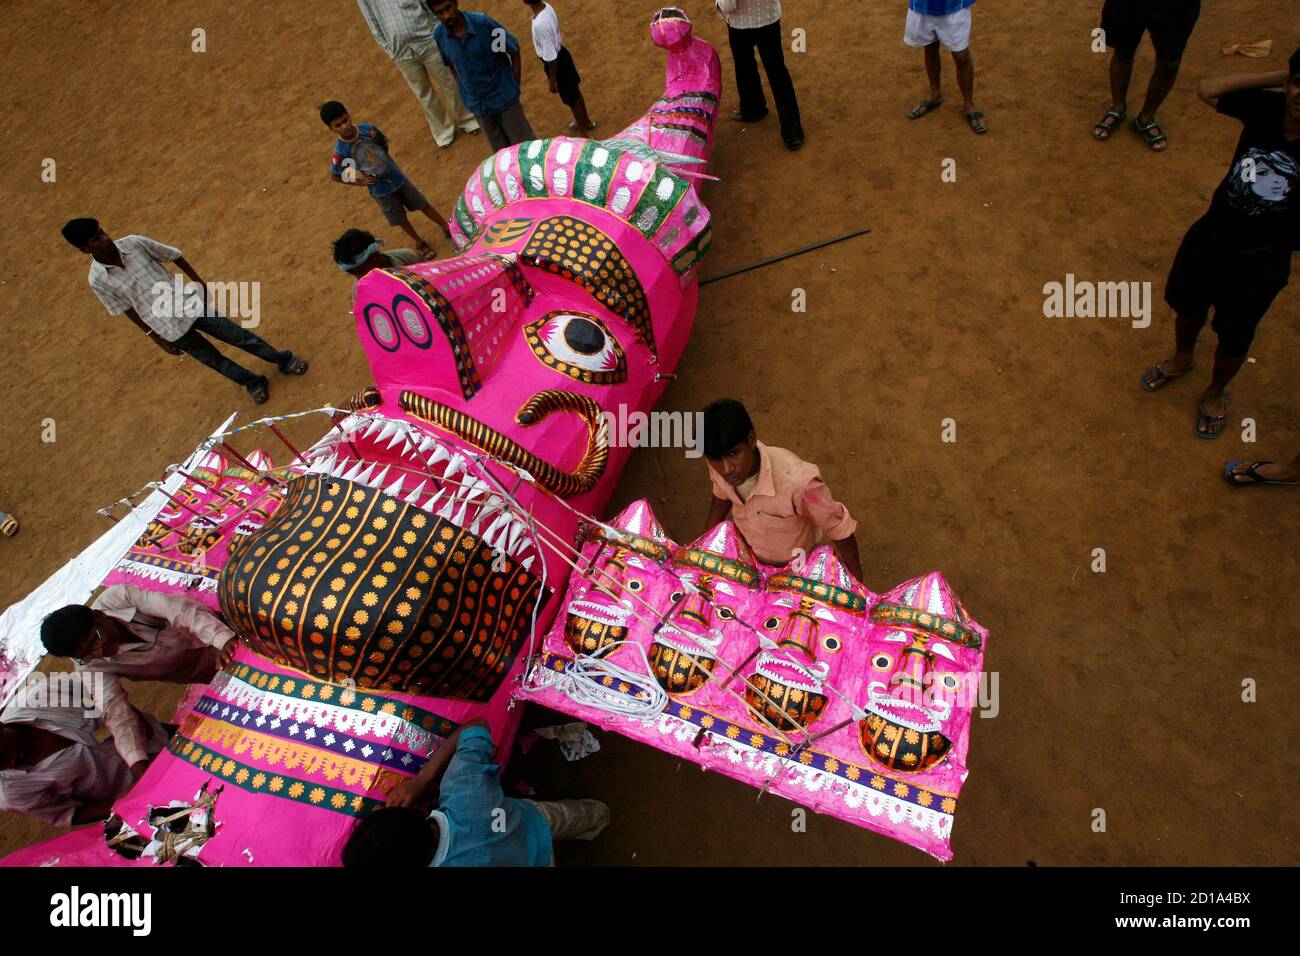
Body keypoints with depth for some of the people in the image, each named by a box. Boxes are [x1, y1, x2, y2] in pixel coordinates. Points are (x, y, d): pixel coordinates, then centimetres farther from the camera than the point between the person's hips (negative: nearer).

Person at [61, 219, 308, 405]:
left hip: (189, 304, 1)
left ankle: (284, 360, 24)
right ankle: (254, 383, 32)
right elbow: (127, 310, 0)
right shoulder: (98, 280, -11)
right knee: (213, 360, 12)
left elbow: (175, 256, 2)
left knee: (239, 336, 6)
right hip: (170, 330, 0)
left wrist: (198, 283, 0)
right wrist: (157, 339, 4)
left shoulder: (134, 243, -11)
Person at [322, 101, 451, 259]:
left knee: (423, 205, 14)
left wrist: (380, 162, -9)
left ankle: (448, 228, 35)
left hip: (397, 177, 2)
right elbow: (334, 176, -7)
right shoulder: (339, 152, -22)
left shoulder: (368, 129, -17)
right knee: (401, 219, 17)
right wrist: (359, 182, -10)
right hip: (380, 190, -2)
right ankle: (420, 242, 42)